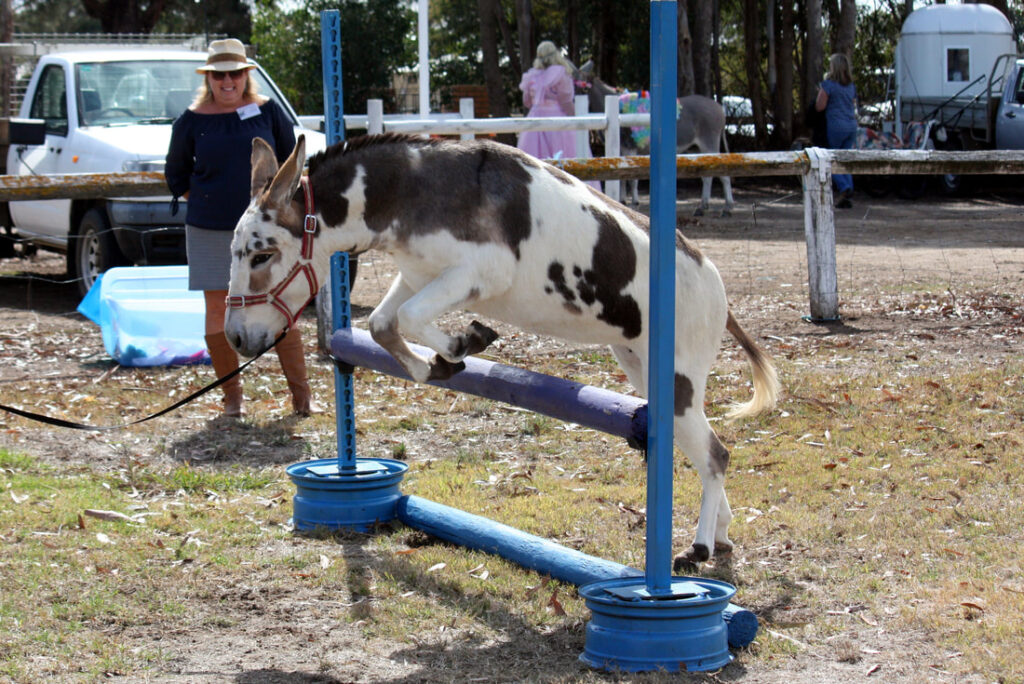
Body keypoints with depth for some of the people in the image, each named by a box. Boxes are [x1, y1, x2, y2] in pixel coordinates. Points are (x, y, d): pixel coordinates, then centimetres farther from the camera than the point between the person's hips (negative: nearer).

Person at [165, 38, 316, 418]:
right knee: (217, 310, 3)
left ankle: (301, 395, 6)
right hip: (209, 230, 1)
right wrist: (203, 201, 4)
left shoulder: (268, 112, 3)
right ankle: (231, 396, 13)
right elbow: (176, 173, 14)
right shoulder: (192, 121, 3)